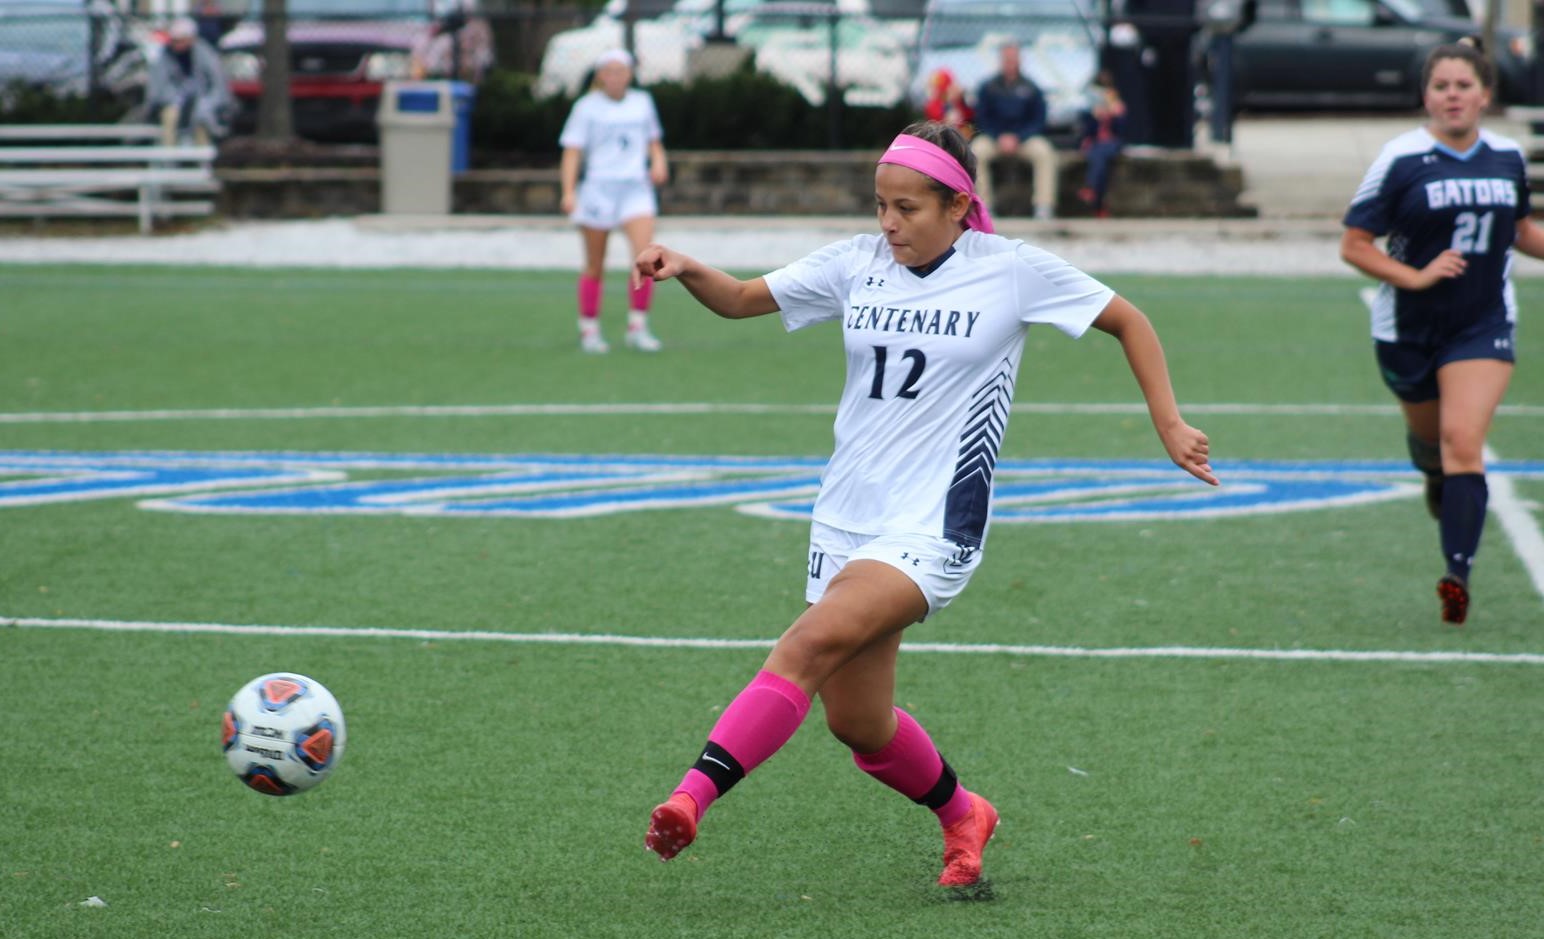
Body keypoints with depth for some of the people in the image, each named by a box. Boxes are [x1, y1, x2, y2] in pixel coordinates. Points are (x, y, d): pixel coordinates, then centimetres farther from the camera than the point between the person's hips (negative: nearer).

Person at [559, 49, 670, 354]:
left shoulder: (642, 102, 11)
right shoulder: (587, 107, 0)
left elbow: (653, 139, 25)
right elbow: (572, 151, -4)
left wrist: (658, 160, 5)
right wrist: (568, 191, -15)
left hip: (636, 188, 2)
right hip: (598, 188, -2)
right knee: (595, 267, 4)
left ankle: (637, 328, -8)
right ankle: (589, 331, 17)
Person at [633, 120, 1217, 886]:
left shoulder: (1014, 270, -4)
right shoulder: (857, 263, 6)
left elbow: (1128, 321, 7)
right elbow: (741, 299, 11)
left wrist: (1170, 427, 2)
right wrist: (685, 270, -11)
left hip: (935, 528, -6)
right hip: (845, 521, 6)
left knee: (807, 645, -27)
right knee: (858, 726, 8)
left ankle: (691, 798, -36)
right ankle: (962, 816, 37)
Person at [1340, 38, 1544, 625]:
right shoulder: (1402, 160, -11)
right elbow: (1354, 246, -9)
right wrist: (1417, 277, -21)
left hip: (1483, 327, 1)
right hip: (1408, 330, 0)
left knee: (1464, 441, -16)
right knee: (1428, 435, 19)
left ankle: (1458, 574, -21)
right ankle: (1437, 479, 57)